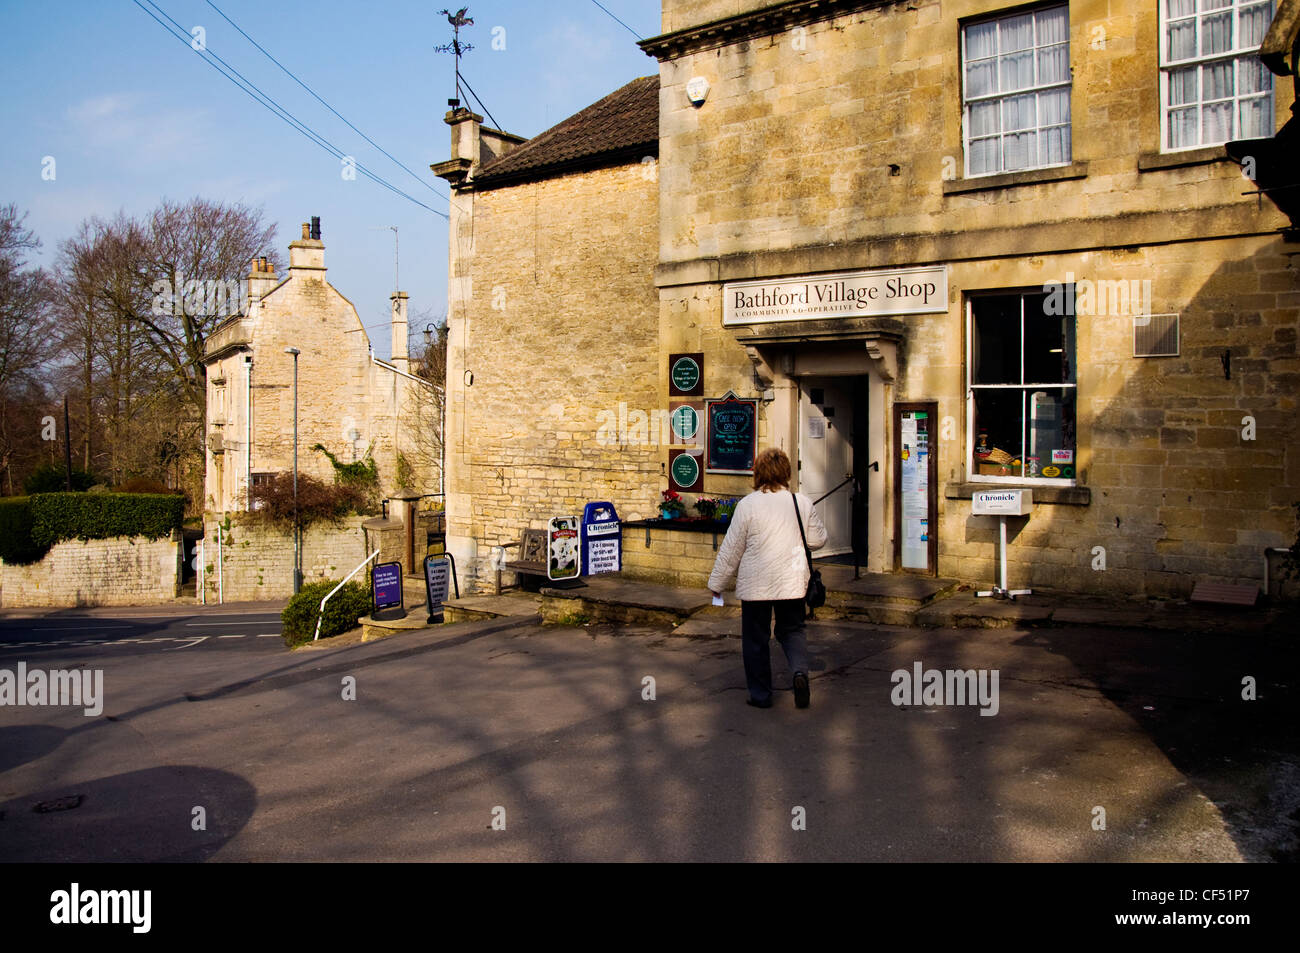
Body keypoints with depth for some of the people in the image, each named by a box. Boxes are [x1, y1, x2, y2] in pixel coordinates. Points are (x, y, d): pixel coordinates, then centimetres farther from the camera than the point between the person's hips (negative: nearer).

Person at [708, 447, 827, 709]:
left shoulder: (748, 504, -11)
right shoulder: (802, 502, -1)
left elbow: (731, 549, -6)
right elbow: (819, 539, 9)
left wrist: (717, 583, 5)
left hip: (756, 584, -3)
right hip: (792, 582, 3)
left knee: (756, 638, 9)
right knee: (792, 630, 18)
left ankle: (761, 694, 15)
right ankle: (800, 669, -8)